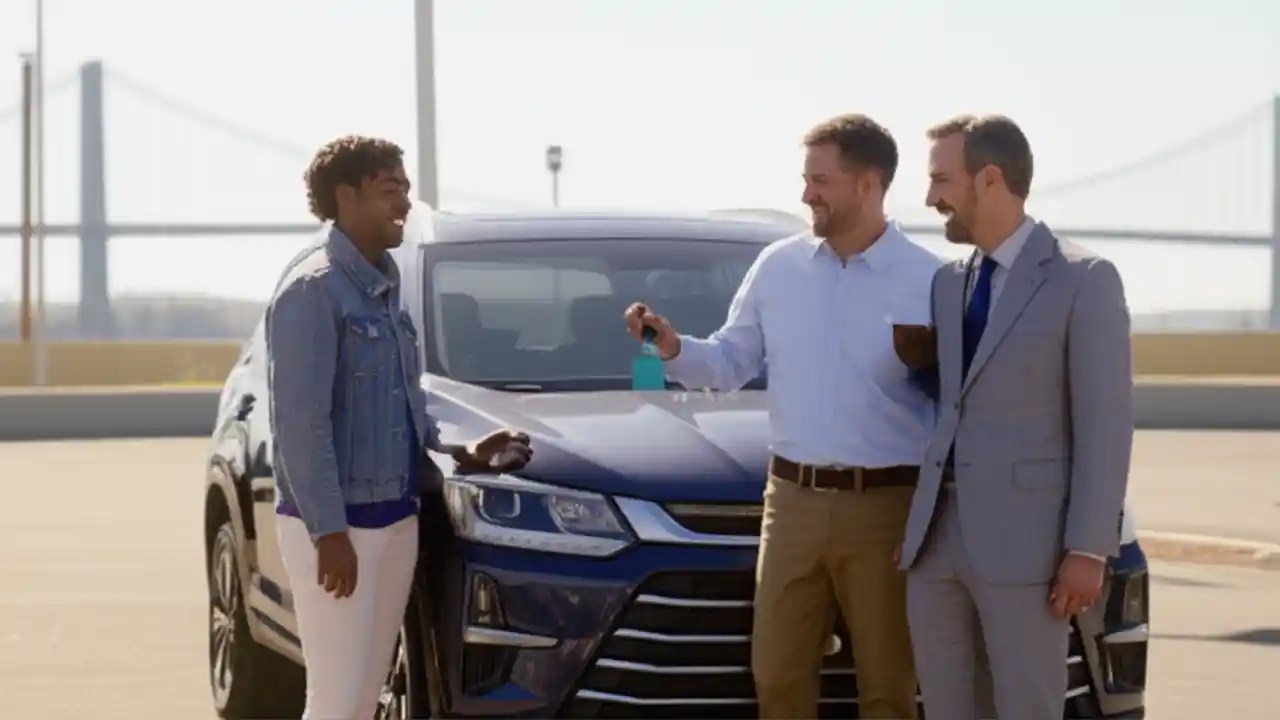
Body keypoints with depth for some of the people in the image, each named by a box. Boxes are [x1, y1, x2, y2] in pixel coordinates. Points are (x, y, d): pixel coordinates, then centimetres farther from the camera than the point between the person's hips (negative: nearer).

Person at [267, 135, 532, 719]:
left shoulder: (383, 287, 13)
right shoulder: (314, 289, -13)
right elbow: (300, 422, -18)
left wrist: (458, 454, 8)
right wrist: (329, 530, -21)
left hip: (395, 518, 9)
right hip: (336, 524, -9)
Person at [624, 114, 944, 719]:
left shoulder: (929, 280, -4)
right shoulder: (777, 266, 7)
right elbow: (732, 363, 14)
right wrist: (674, 349, -6)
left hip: (886, 506, -3)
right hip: (792, 500, 3)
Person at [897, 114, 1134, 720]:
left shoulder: (1083, 280, -4)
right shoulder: (947, 282, 16)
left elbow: (1106, 423, -8)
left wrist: (1088, 550, -13)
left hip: (1024, 539, -6)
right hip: (936, 534, 6)